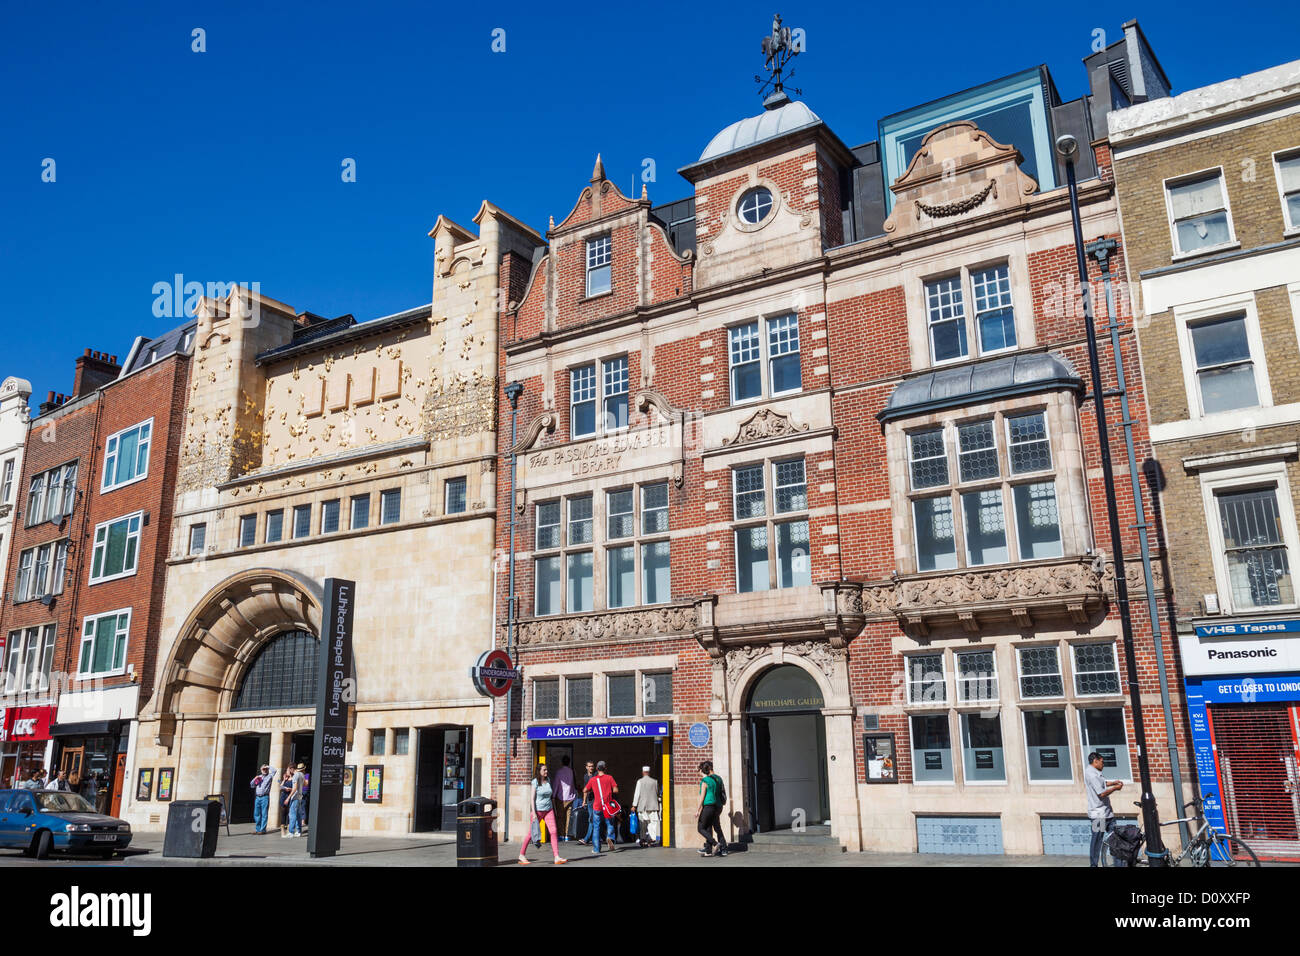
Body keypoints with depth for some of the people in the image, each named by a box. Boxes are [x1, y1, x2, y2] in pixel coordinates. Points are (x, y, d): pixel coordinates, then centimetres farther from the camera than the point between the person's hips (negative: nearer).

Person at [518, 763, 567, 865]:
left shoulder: (548, 780, 8)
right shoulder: (535, 782, -7)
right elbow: (532, 798, -10)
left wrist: (554, 809, 14)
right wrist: (534, 813, -16)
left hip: (549, 810, 4)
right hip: (538, 810, -4)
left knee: (554, 831, -9)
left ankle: (557, 857, -11)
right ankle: (522, 855, 21)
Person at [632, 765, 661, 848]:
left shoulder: (640, 781, -3)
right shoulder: (654, 781, 4)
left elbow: (637, 793, -4)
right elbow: (657, 793, 12)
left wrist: (634, 805, -1)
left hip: (642, 805, -1)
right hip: (653, 805, 1)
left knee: (643, 823, 6)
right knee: (653, 822, 1)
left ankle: (643, 839, 3)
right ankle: (652, 839, -9)